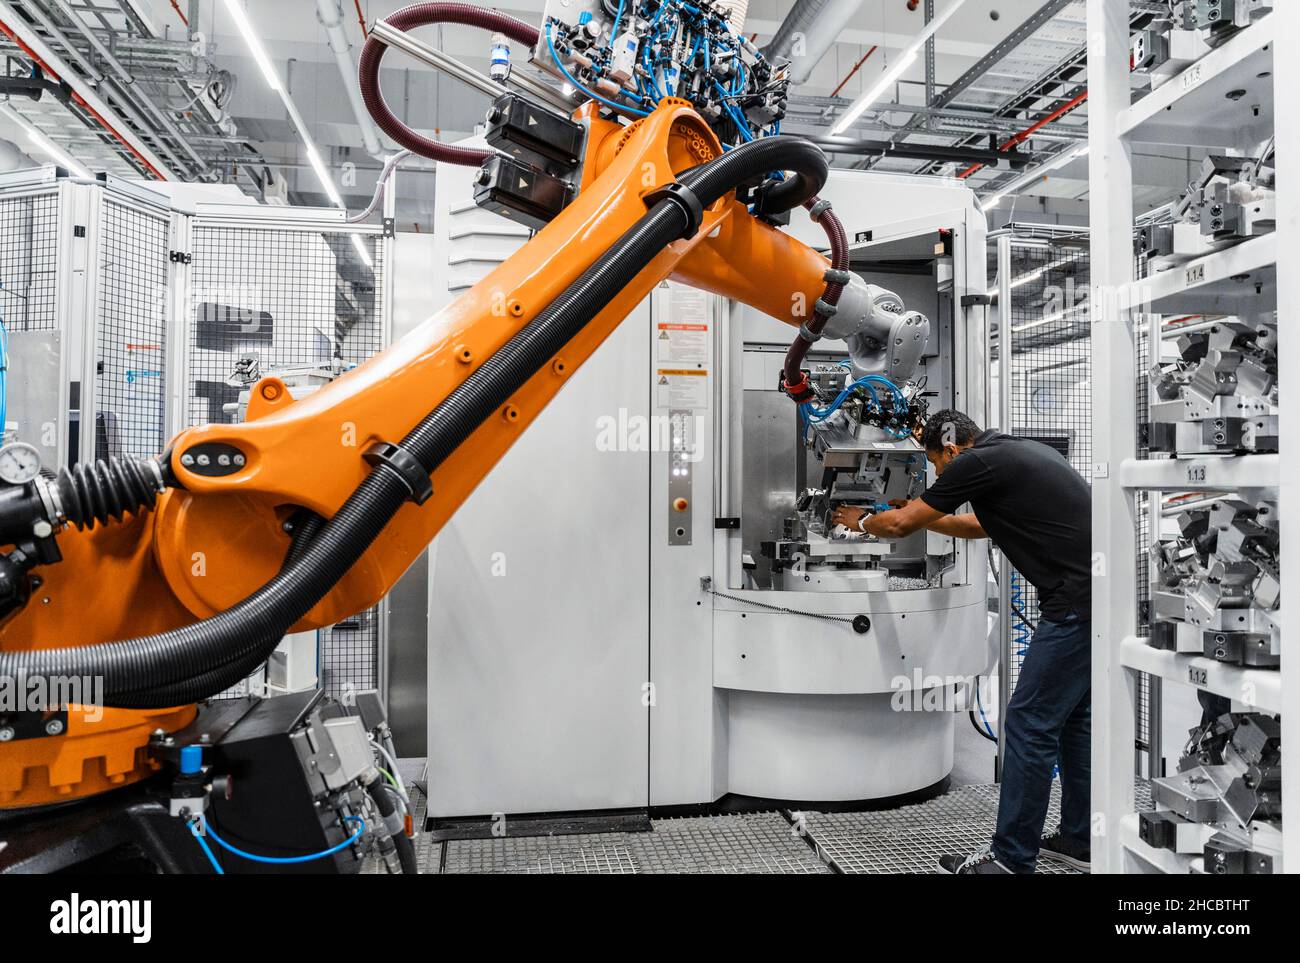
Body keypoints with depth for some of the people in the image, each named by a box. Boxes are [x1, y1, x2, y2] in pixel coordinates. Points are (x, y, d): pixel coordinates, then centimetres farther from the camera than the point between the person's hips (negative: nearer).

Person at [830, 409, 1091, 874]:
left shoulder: (977, 462, -10)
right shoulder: (1017, 451, 18)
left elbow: (899, 525, 0)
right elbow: (978, 526, 32)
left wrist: (861, 521, 20)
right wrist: (919, 513, 35)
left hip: (1078, 603, -10)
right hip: (1097, 596, 10)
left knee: (1030, 724, -2)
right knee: (1073, 718, 19)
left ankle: (1011, 859, 8)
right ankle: (1078, 838, 31)